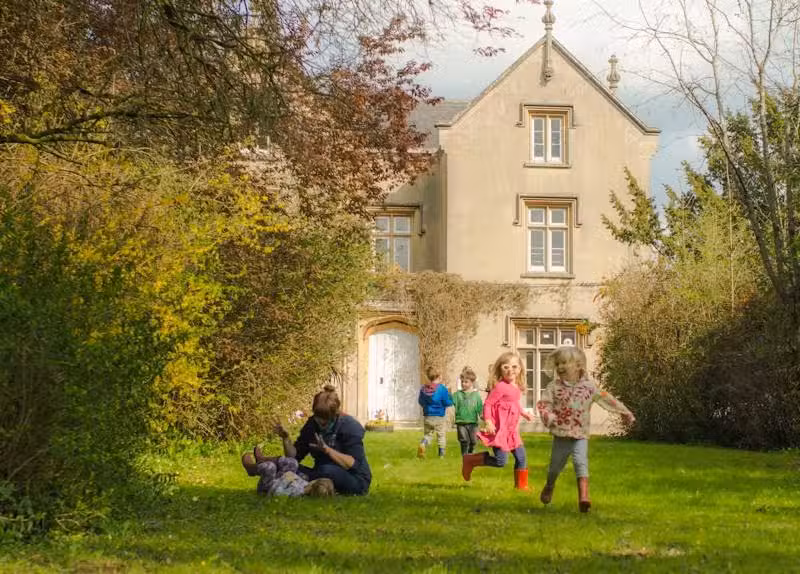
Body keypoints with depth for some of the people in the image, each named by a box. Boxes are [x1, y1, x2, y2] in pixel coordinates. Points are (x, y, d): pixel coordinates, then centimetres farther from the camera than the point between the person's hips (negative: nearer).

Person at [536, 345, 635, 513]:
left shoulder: (588, 387, 0)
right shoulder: (554, 387, -3)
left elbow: (606, 399, 7)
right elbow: (543, 403, -8)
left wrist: (624, 412, 11)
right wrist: (547, 416, -29)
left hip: (580, 435, -1)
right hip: (561, 434, 1)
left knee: (581, 463, -18)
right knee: (556, 465, 16)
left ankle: (583, 497, -23)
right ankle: (549, 486, 46)